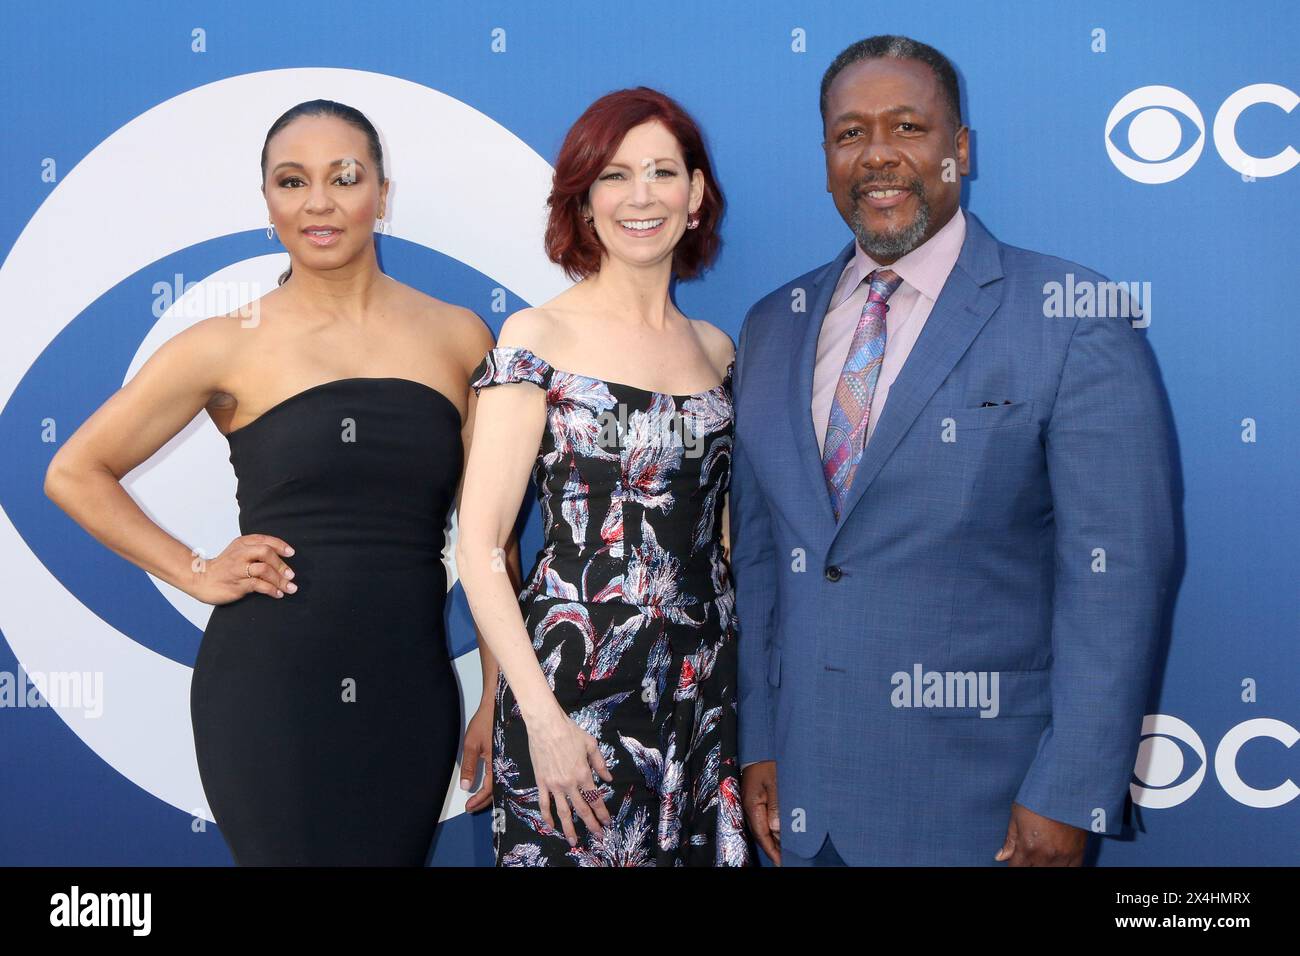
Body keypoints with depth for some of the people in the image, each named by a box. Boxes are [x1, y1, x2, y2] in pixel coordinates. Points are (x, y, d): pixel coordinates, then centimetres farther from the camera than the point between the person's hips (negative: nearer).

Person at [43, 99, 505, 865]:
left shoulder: (458, 337, 3)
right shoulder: (227, 347, -2)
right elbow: (75, 474, 7)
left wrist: (499, 698, 3)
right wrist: (197, 574, -1)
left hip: (411, 692, 2)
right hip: (268, 686, -2)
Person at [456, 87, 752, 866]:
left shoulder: (716, 349, 9)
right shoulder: (539, 338, -6)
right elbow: (479, 545, -9)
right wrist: (543, 716, -16)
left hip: (708, 692, 5)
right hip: (576, 690, -4)